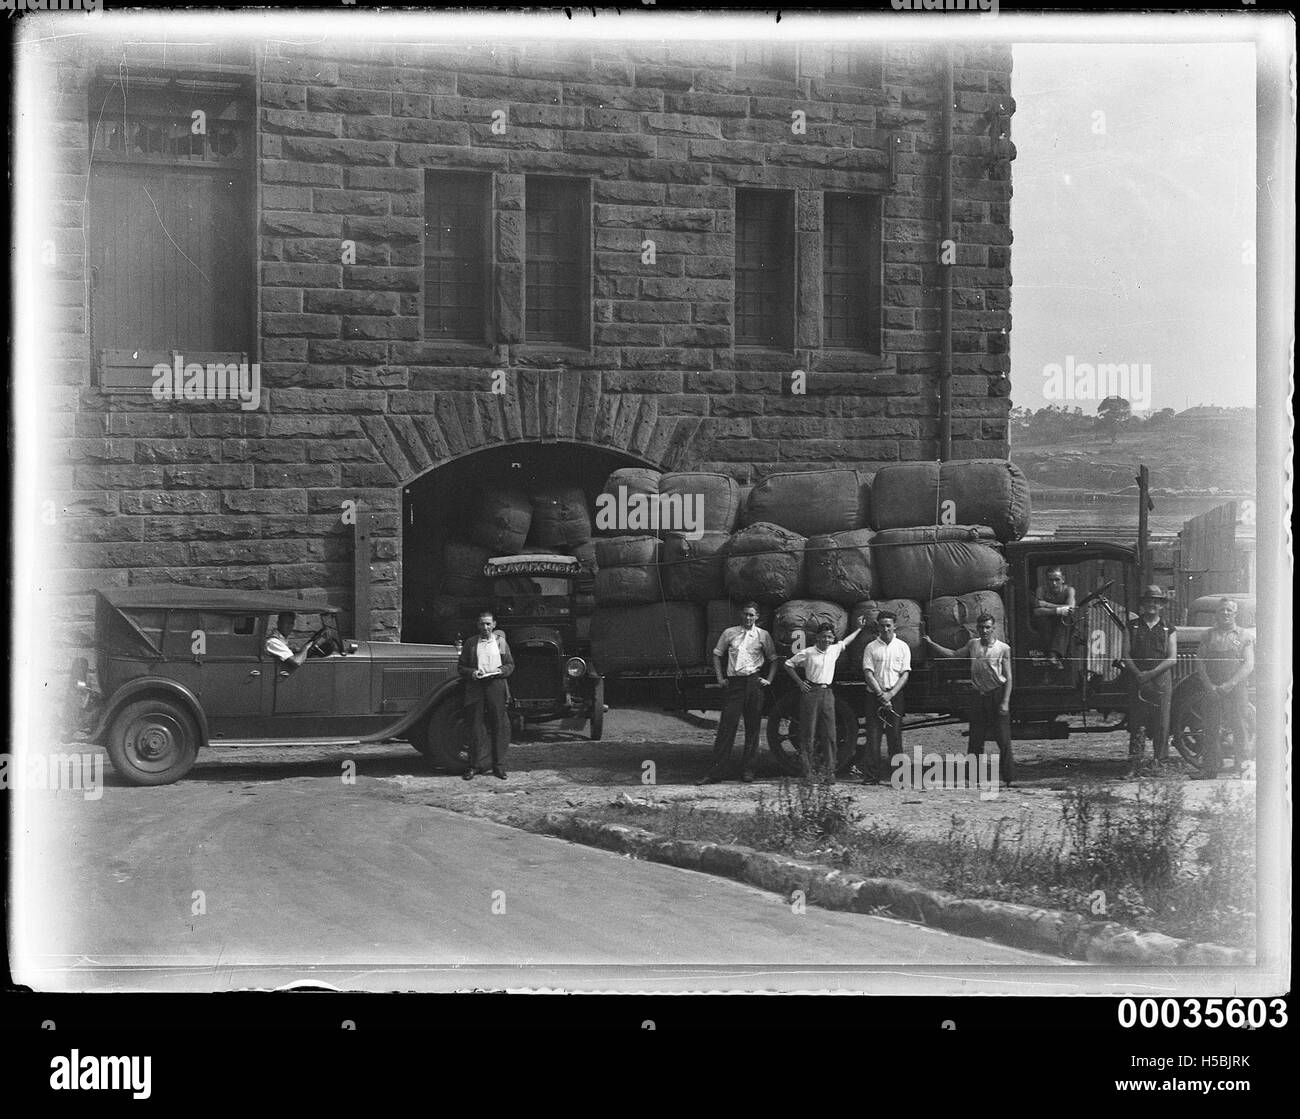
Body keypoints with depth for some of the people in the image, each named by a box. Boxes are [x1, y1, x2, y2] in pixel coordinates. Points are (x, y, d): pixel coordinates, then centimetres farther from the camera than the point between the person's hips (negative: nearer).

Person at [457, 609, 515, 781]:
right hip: (475, 688, -1)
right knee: (476, 726, -2)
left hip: (496, 685, 1)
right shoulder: (470, 643, 9)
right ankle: (475, 765, 3)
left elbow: (510, 665, 12)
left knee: (499, 726, 1)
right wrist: (472, 672, -11)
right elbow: (461, 667, 9)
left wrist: (500, 671, -8)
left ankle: (498, 765, 8)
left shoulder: (501, 642, 11)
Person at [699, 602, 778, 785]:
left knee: (752, 728, 3)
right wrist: (720, 678, 5)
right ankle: (715, 772, -7)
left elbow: (773, 660, 15)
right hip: (733, 682, 0)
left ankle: (747, 770, 11)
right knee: (726, 726, -6)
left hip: (753, 682, 0)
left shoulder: (763, 635, 8)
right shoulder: (729, 633, 9)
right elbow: (717, 654, 15)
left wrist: (769, 680, 3)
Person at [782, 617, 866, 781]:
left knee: (830, 735, 0)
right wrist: (799, 682, 0)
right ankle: (807, 772, 1)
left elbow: (846, 641, 30)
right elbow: (788, 665, 6)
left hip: (827, 693, 4)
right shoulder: (807, 653, -4)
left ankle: (830, 771, 3)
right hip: (811, 692, -4)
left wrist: (859, 628, 34)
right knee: (808, 734, -2)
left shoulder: (834, 650, 9)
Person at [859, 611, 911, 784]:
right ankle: (871, 774, -2)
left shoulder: (902, 647, 7)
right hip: (874, 695, 0)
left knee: (895, 736, -2)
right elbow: (868, 673, -1)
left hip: (895, 694, 0)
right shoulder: (871, 647, 5)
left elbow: (905, 674, 2)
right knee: (873, 736, -3)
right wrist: (881, 694, -12)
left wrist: (891, 694, -10)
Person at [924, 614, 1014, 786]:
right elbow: (954, 654, 20)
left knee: (1004, 740, -5)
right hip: (979, 696, 4)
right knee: (975, 741, 6)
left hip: (997, 695, -4)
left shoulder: (1003, 648, -3)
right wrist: (931, 643, 14)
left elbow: (1008, 677, -4)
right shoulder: (973, 644, 10)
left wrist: (1005, 702, -11)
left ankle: (1008, 778, 0)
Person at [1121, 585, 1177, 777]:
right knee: (1137, 724, -4)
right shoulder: (1132, 627, 12)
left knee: (1161, 724, -2)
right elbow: (1126, 655, 5)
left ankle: (1160, 762, 6)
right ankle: (1135, 766, -5)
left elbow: (1172, 659, 2)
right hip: (1137, 680, 0)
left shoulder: (1168, 630, 10)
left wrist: (1151, 673, -10)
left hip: (1161, 680, 0)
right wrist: (1138, 674, -10)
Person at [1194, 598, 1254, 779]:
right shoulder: (1209, 635, 13)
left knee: (1239, 731, -3)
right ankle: (1209, 769, 2)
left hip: (1236, 689, -2)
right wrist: (1209, 685, -7)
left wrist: (1230, 684, -13)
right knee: (1210, 731, -1)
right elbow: (1200, 661, 8)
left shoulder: (1244, 636, 7)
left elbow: (1249, 665, -1)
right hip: (1213, 690, 2)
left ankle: (1242, 769, 3)